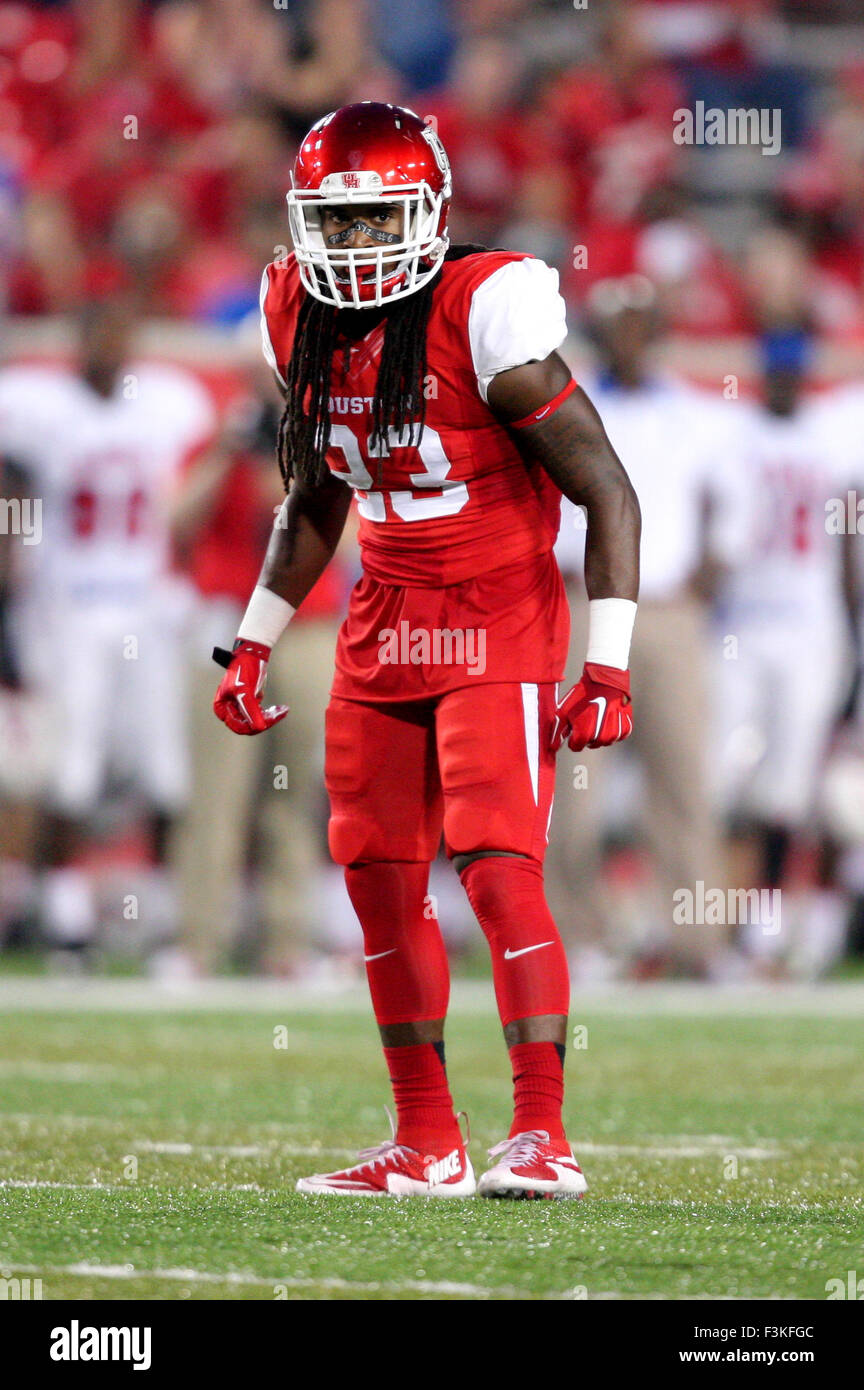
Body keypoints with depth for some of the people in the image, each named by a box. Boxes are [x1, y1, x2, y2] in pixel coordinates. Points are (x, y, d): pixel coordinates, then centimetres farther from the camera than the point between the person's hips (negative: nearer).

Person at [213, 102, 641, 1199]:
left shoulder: (485, 316, -18)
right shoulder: (307, 326, 2)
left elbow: (607, 492, -14)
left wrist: (609, 667, -18)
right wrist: (252, 646, 16)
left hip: (497, 624, -7)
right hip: (383, 620, 7)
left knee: (499, 870, -16)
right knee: (380, 877, 6)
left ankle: (542, 1138, -13)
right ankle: (426, 1145, 15)